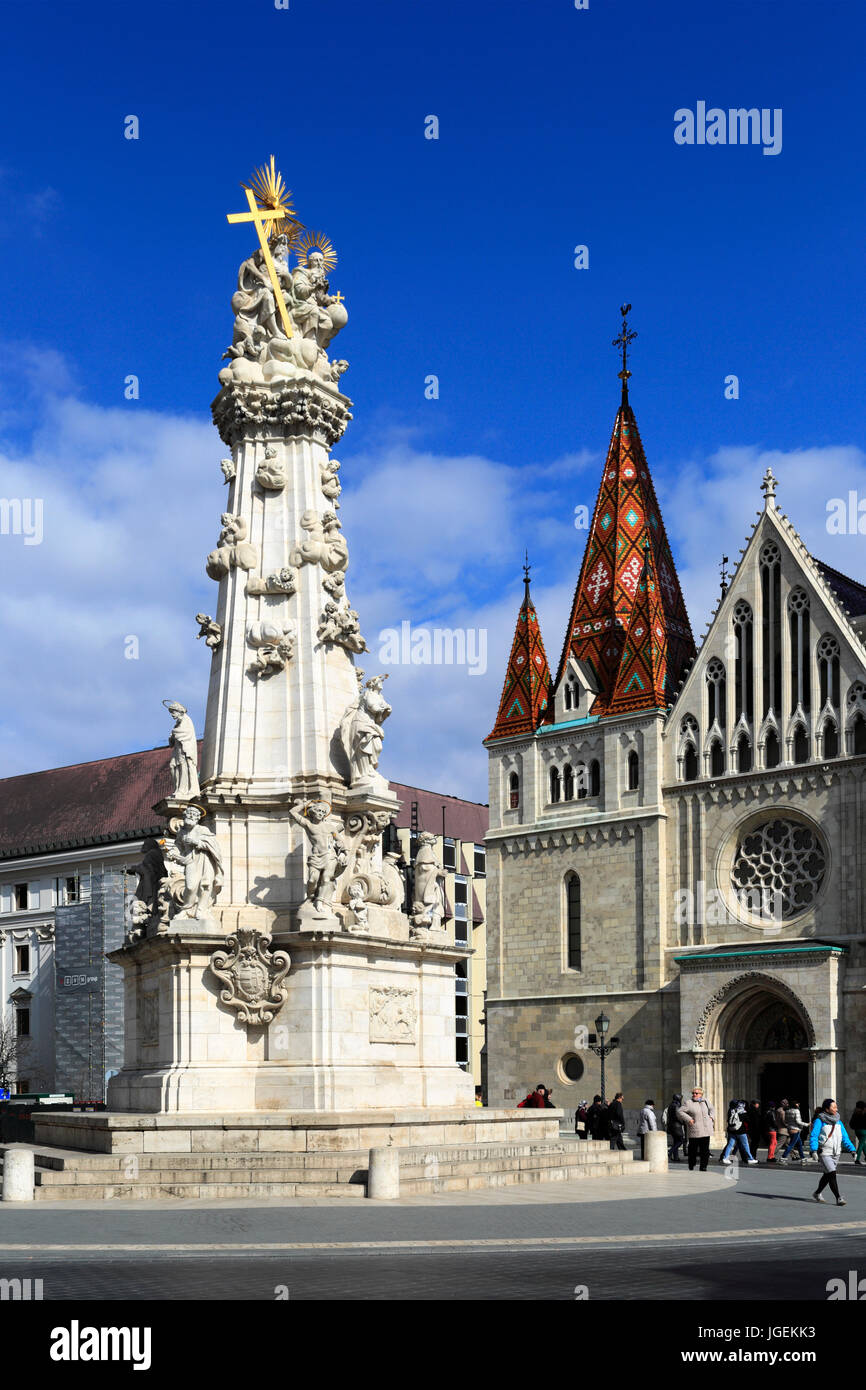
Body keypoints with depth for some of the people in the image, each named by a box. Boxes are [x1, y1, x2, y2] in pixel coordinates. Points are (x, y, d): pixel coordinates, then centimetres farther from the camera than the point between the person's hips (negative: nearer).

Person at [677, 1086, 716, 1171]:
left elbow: (711, 1109, 32)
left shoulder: (706, 1102, 13)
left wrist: (711, 1116, 13)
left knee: (705, 1150, 2)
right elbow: (679, 1111, -5)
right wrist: (688, 1119, -14)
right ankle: (691, 1166, 18)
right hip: (694, 1131, -4)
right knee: (693, 1149, 1)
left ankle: (703, 1167, 10)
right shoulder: (688, 1103, -2)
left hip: (706, 1131, 4)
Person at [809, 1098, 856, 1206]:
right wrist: (813, 1150, -28)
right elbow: (813, 1136, -14)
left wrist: (852, 1149, 1)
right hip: (824, 1153, -6)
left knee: (827, 1175, 16)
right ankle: (838, 1198, -14)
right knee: (832, 1173, -17)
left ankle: (817, 1193, 35)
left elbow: (845, 1137, 12)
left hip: (835, 1153, 6)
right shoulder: (819, 1121, -9)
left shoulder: (838, 1122, 10)